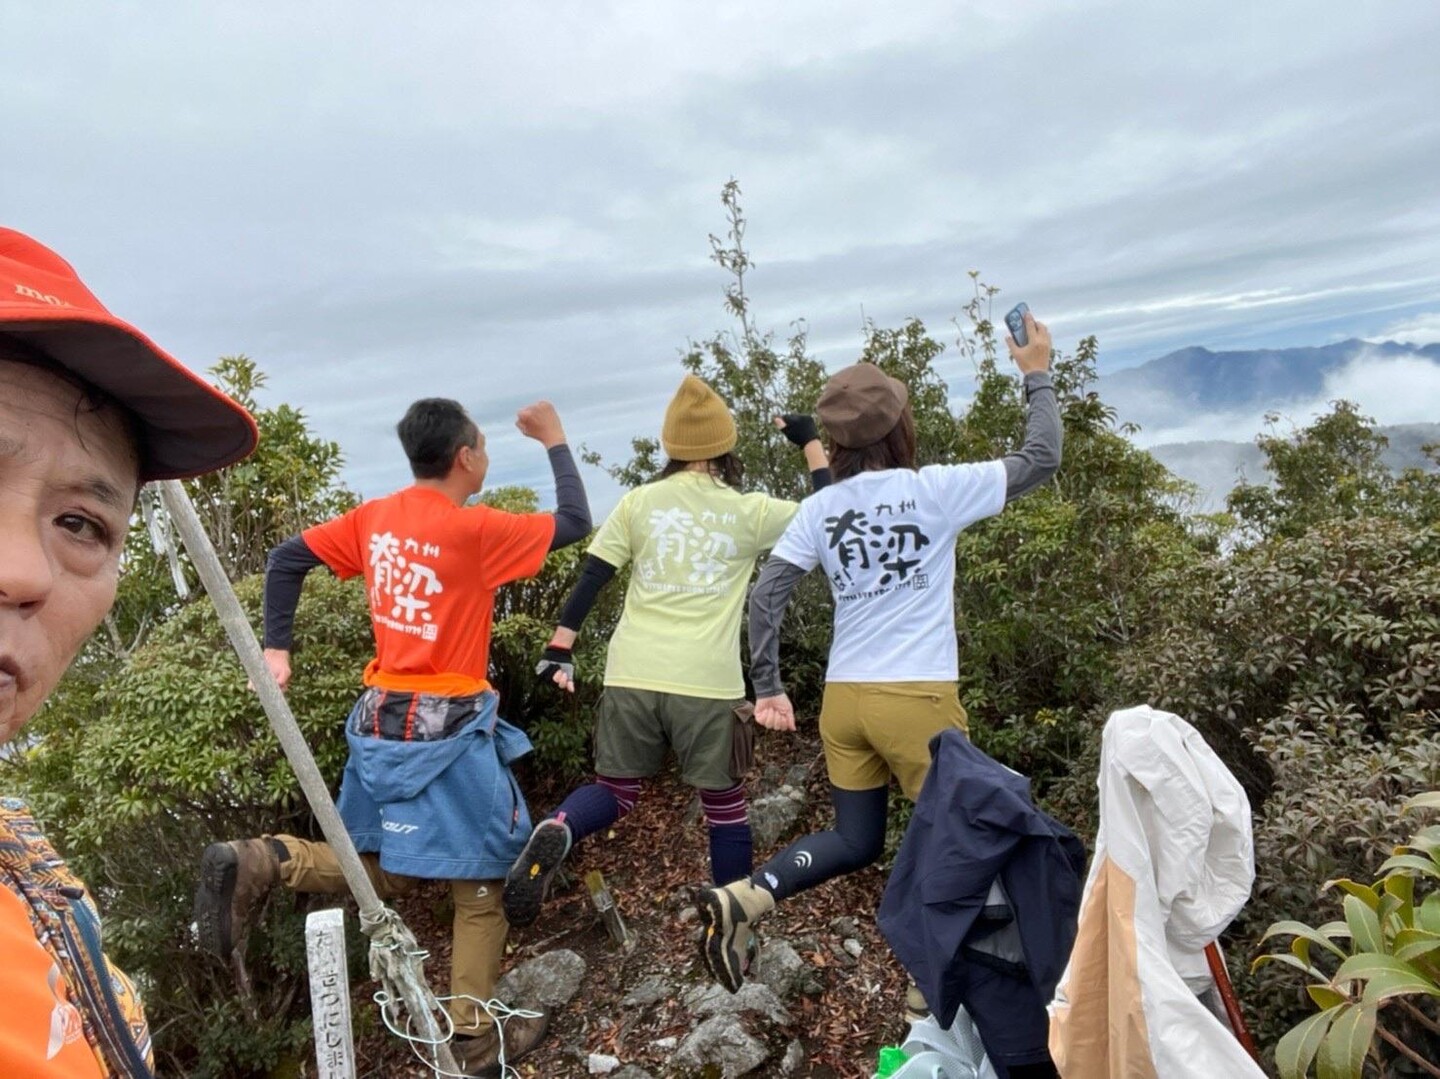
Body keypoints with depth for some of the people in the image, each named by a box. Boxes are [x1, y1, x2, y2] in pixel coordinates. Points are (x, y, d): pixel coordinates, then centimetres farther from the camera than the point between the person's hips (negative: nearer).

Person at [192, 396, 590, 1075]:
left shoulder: (374, 517, 4)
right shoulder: (474, 529, -16)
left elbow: (286, 560, 7)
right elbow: (575, 523, -9)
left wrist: (275, 649, 9)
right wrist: (555, 442, 3)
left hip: (382, 720, 7)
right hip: (446, 729, -7)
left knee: (389, 872, 21)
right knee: (481, 879, 9)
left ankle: (257, 861, 0)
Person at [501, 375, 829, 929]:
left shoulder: (639, 502, 6)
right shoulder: (750, 512, 2)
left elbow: (591, 577, 2)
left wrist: (561, 648, 6)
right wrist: (810, 441, 20)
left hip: (632, 676, 2)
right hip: (708, 685, -2)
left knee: (615, 792, 17)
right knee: (725, 806, 16)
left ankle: (556, 833, -12)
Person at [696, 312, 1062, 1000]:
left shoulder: (819, 509, 3)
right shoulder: (936, 490, -7)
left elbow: (765, 596, -2)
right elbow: (1040, 460, 2)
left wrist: (767, 689, 5)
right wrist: (1038, 376, 14)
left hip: (843, 698, 5)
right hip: (919, 698, -4)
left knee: (855, 842, 18)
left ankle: (744, 899, 0)